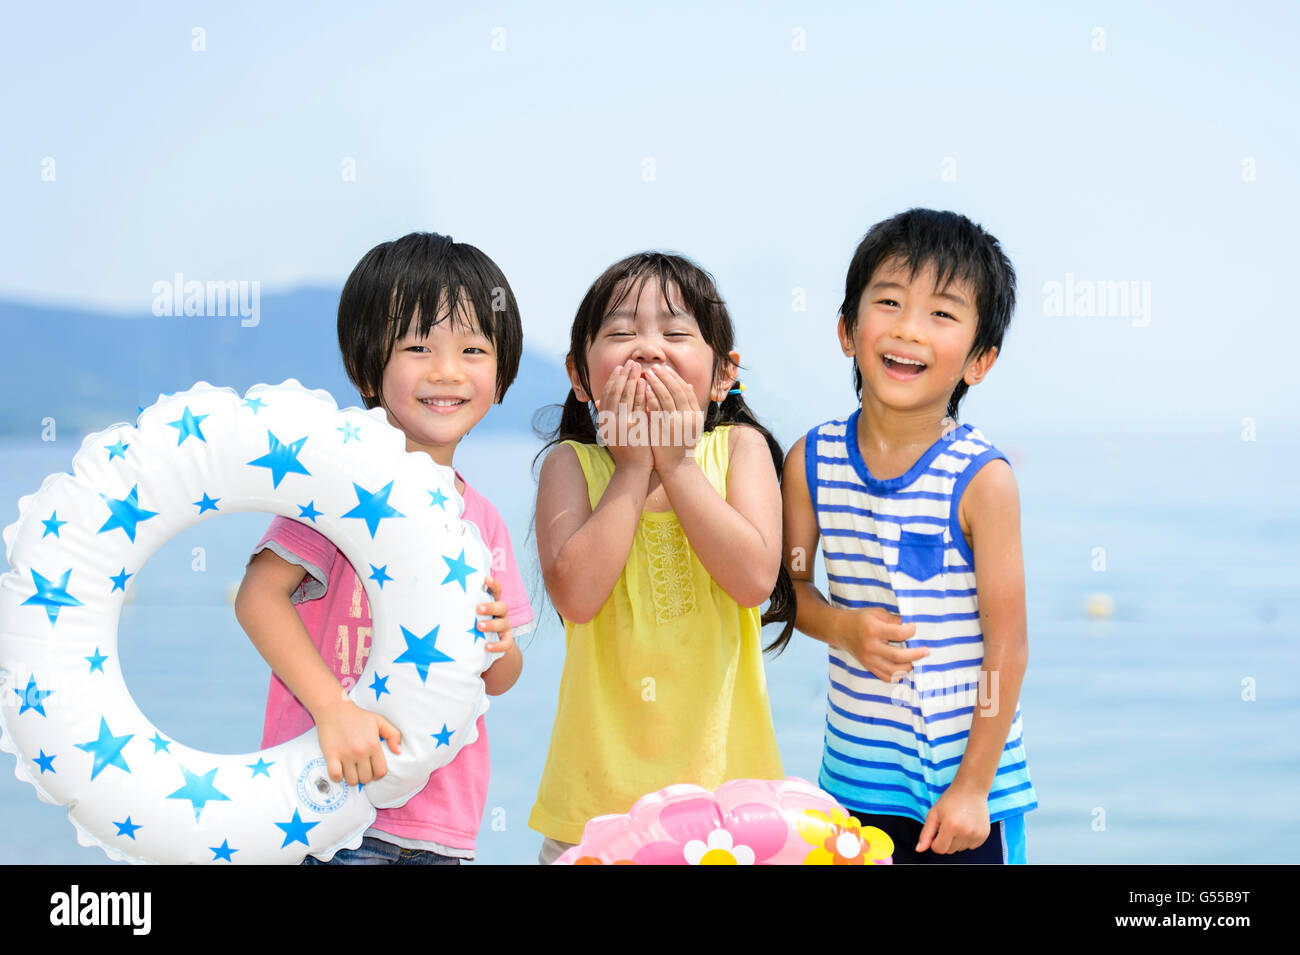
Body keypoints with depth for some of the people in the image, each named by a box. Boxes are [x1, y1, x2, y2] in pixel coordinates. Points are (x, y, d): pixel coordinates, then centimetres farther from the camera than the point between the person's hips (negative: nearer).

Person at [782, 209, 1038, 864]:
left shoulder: (982, 479, -15)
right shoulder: (812, 461, -4)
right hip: (855, 769, 3)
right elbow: (788, 582, 9)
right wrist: (842, 626, -12)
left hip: (968, 768, -3)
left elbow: (1006, 643, -12)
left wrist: (974, 785, -11)